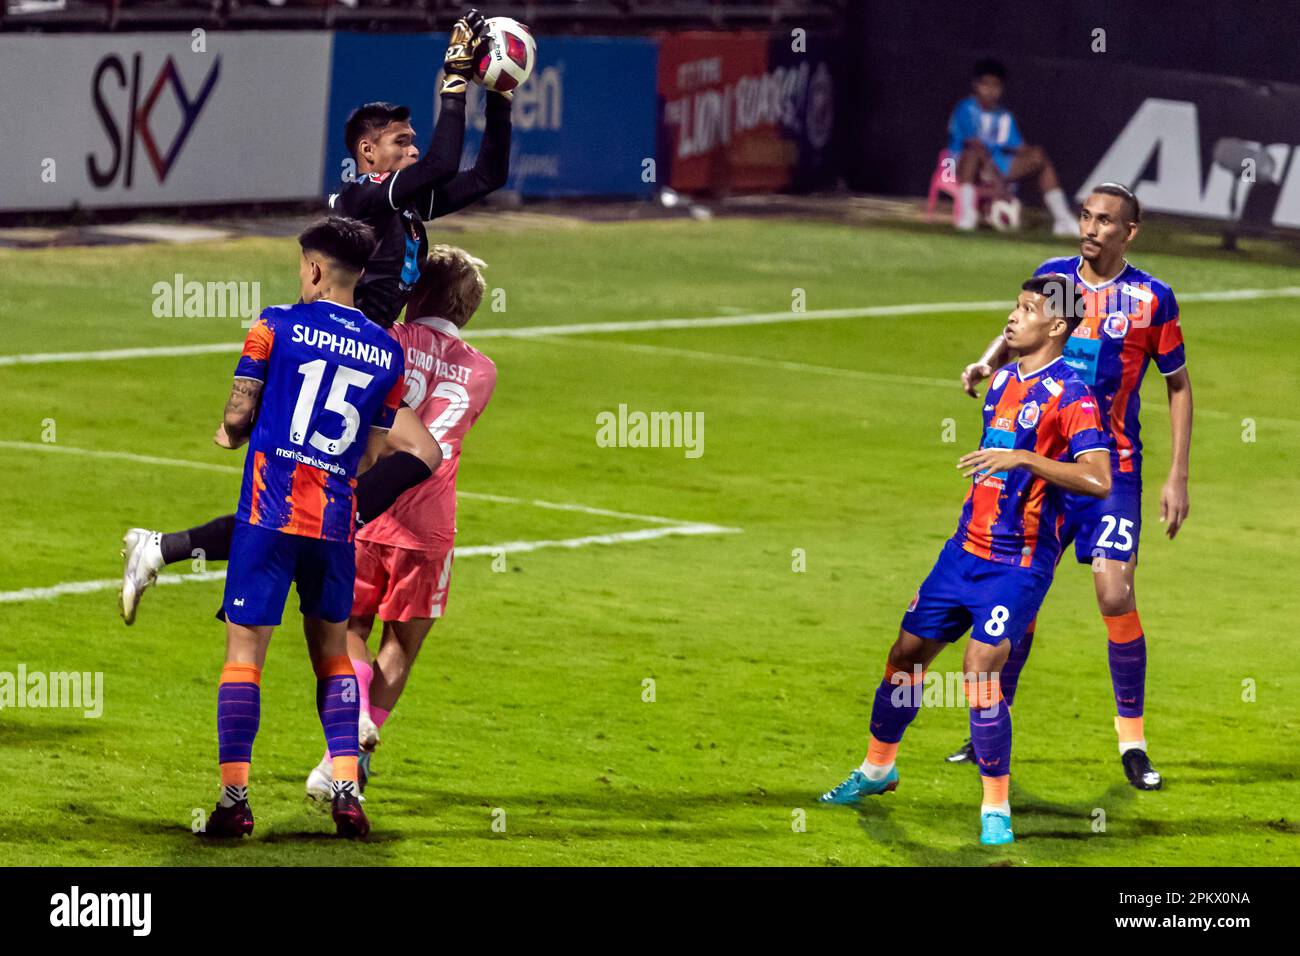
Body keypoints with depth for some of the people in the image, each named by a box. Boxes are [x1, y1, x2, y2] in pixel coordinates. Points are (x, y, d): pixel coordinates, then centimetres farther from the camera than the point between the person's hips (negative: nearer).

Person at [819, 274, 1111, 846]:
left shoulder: (1070, 397, -14)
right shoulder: (1002, 380, 11)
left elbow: (1098, 480, -26)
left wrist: (1024, 459, -30)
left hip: (1019, 561, -8)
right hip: (967, 547, 8)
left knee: (981, 664, -19)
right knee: (908, 651, 13)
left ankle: (996, 808, -7)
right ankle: (877, 769, 34)